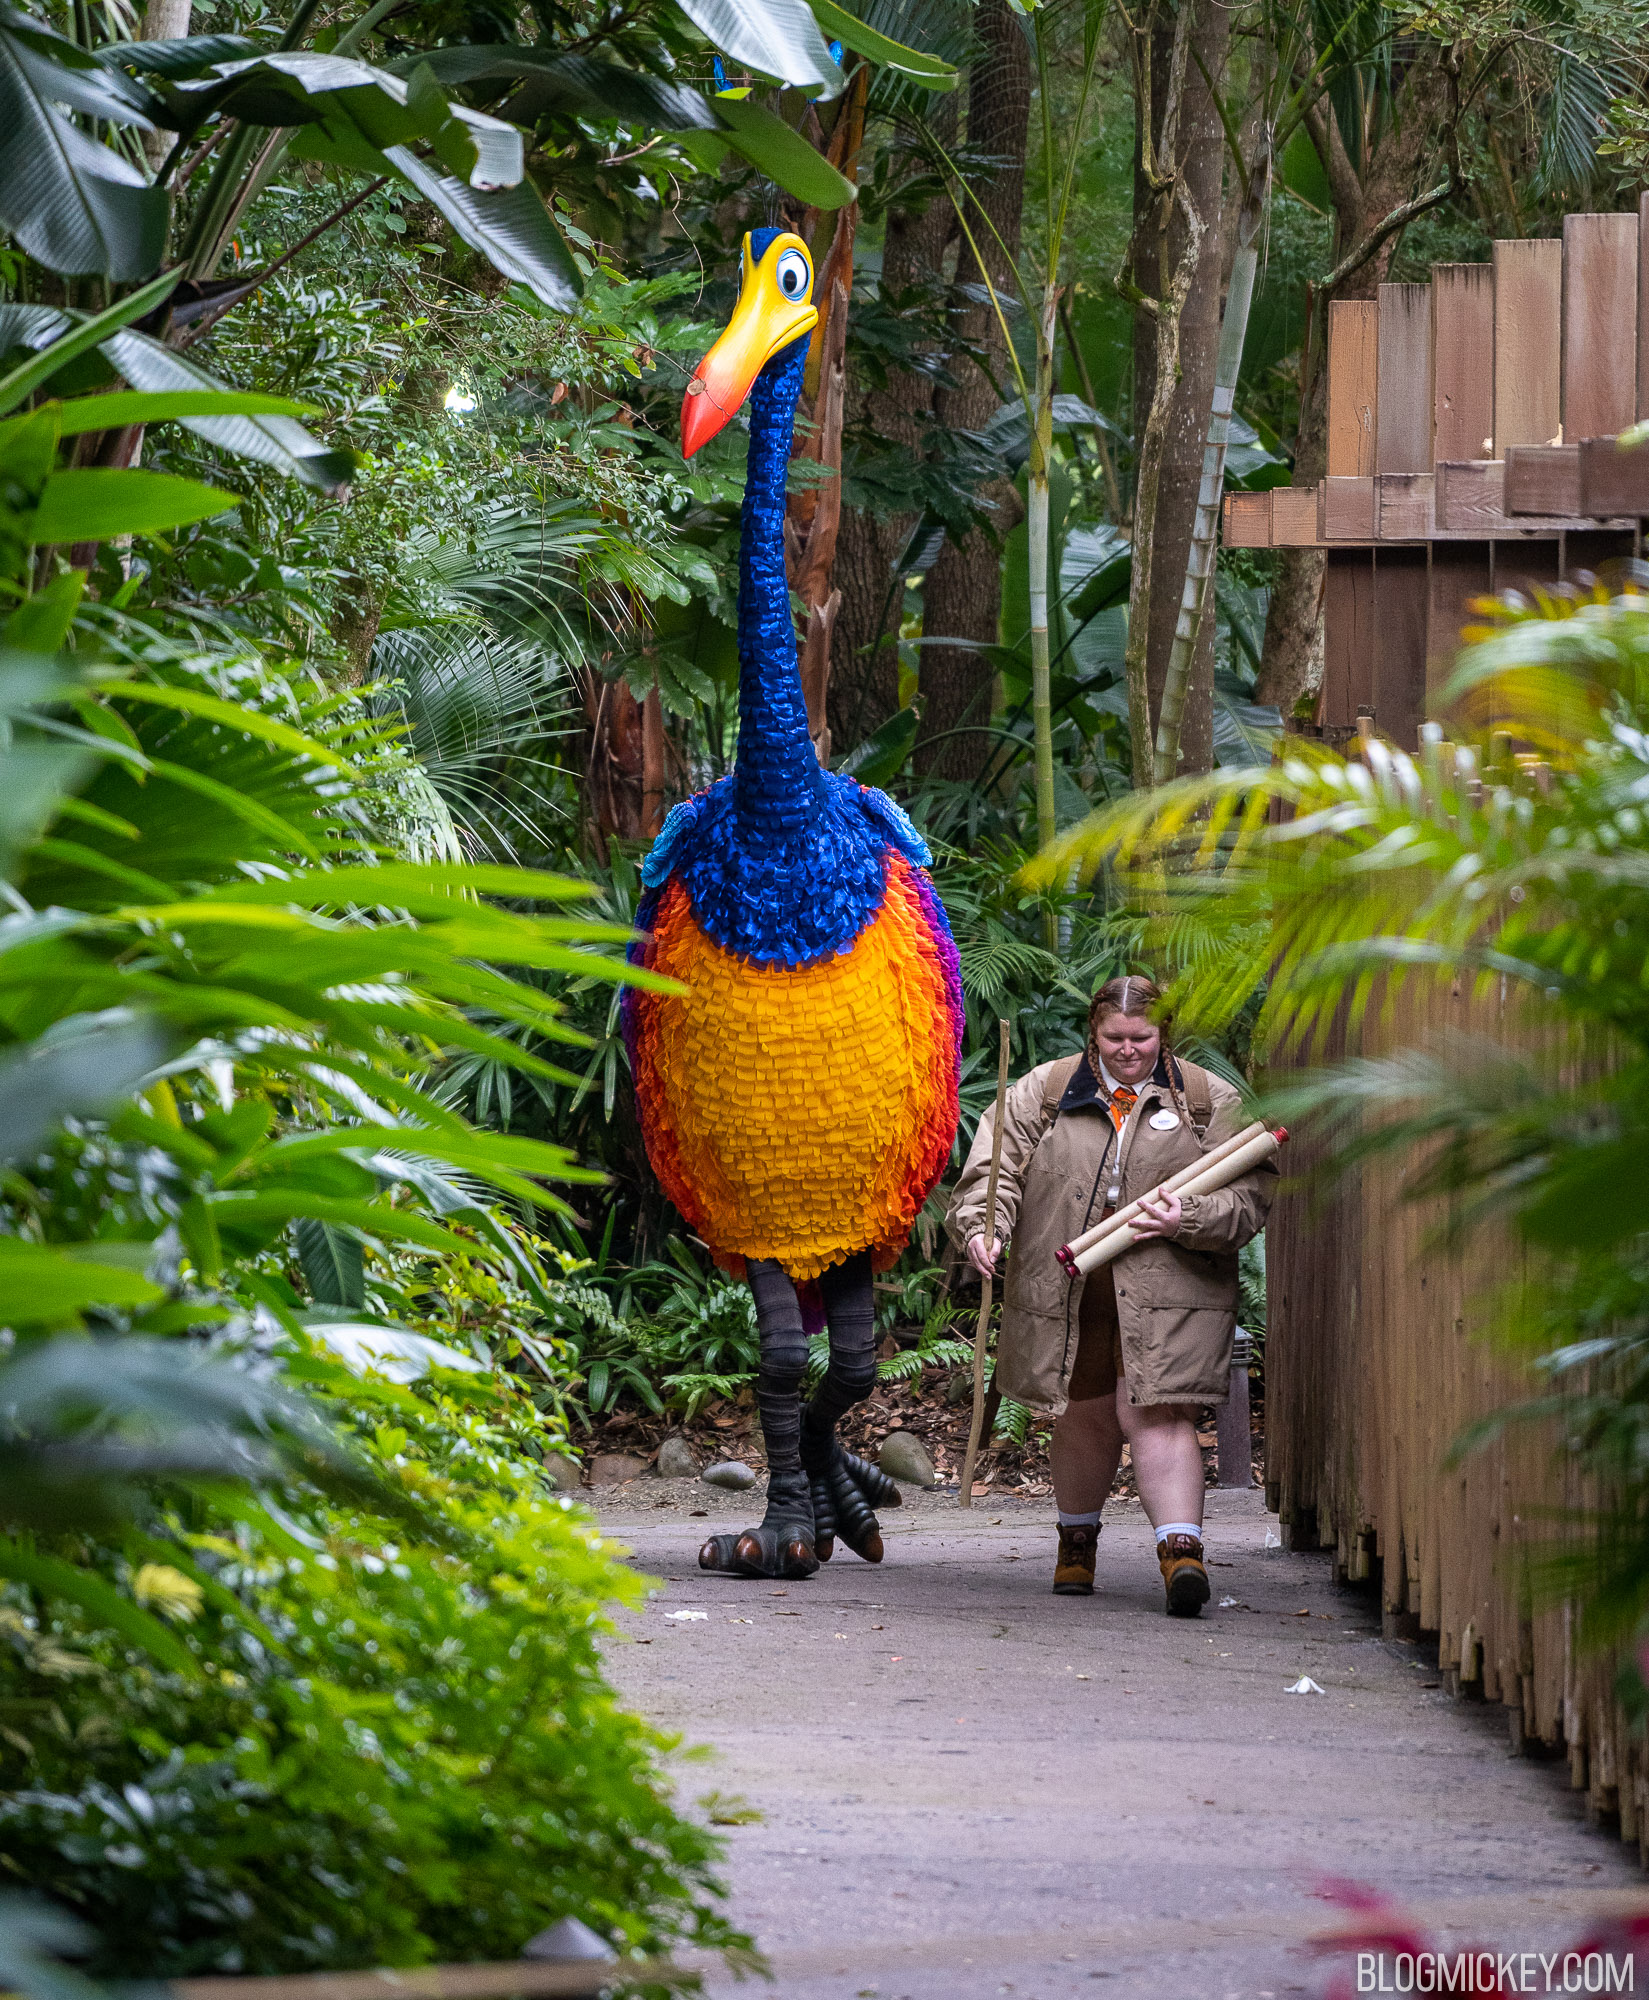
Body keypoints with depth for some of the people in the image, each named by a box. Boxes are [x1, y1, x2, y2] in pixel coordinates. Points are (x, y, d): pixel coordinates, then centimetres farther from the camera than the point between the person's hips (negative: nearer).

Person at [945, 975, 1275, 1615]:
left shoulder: (1209, 1101, 5)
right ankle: (1077, 1538, 33)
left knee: (1156, 1419, -14)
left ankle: (1181, 1551, -21)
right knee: (1083, 1419, 11)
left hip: (1166, 1295, -2)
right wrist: (982, 1226, -16)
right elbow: (993, 1168, 3)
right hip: (1064, 1292, 2)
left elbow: (1250, 1193, 0)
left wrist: (1189, 1220, -18)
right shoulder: (1044, 1093, 8)